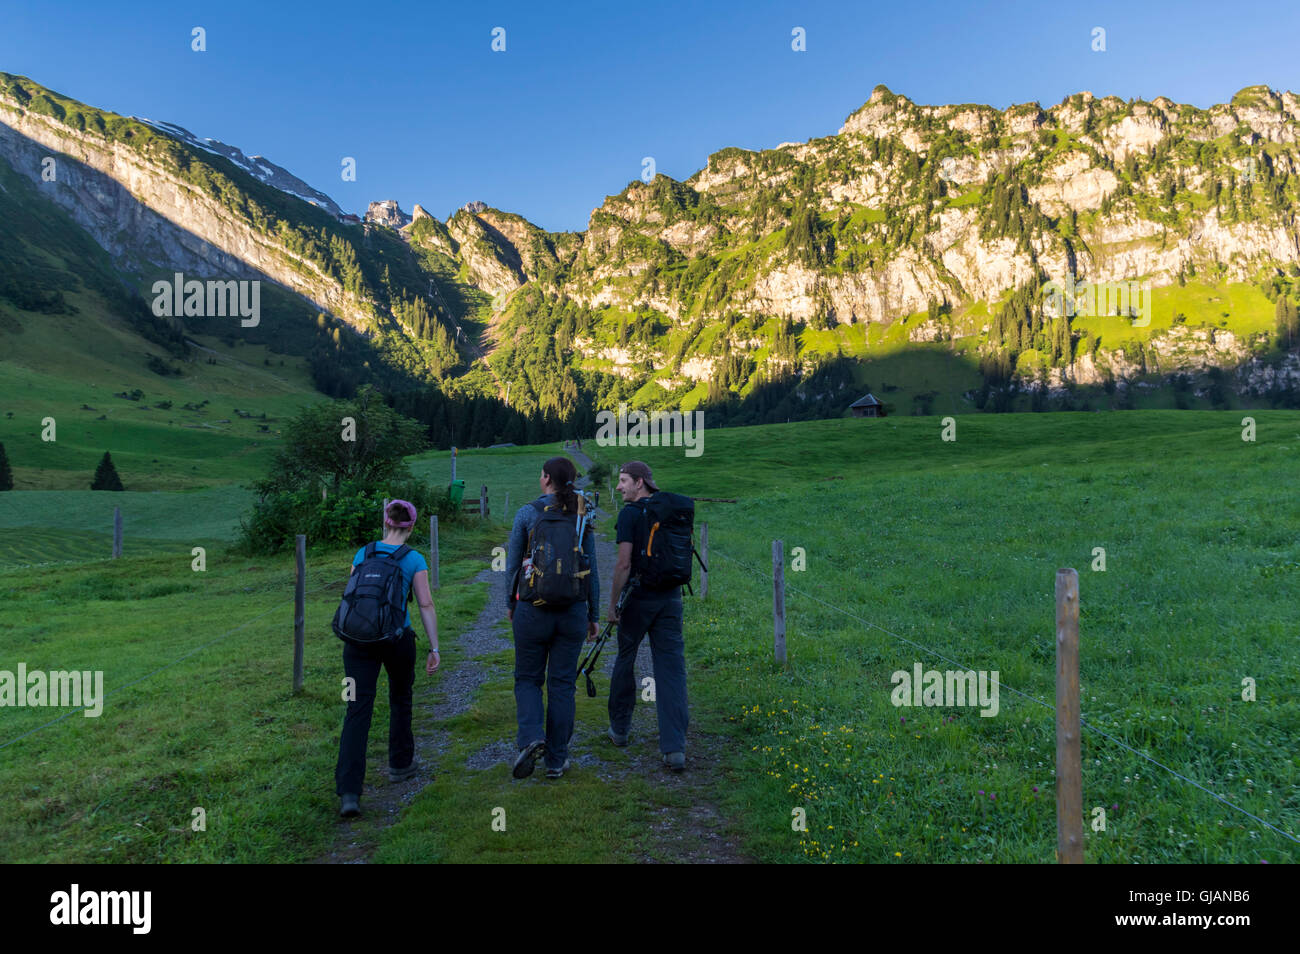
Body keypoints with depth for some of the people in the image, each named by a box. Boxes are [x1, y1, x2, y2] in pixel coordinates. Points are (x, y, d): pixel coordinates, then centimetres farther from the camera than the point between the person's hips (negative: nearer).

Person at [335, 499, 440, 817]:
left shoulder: (363, 554, 5)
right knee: (400, 700, 23)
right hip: (397, 639, -2)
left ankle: (349, 792, -10)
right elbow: (426, 605, -5)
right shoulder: (414, 560, -3)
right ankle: (400, 764, 37)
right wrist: (434, 648, 0)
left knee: (358, 710, -2)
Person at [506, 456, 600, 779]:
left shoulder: (527, 513, -6)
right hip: (573, 609, 2)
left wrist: (511, 604, 13)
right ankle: (556, 760, 14)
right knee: (562, 684, 10)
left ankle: (531, 737, -9)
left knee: (528, 679, 14)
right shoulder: (582, 518, 1)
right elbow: (591, 571, 4)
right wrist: (593, 615, 12)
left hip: (533, 608, -2)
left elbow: (512, 565, -1)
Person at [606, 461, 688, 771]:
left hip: (638, 598, -4)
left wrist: (612, 603, -7)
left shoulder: (630, 514, -10)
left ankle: (619, 729, 31)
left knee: (625, 661, 16)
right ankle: (675, 747, -5)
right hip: (670, 598, 4)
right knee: (671, 669, 1)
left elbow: (624, 563, -15)